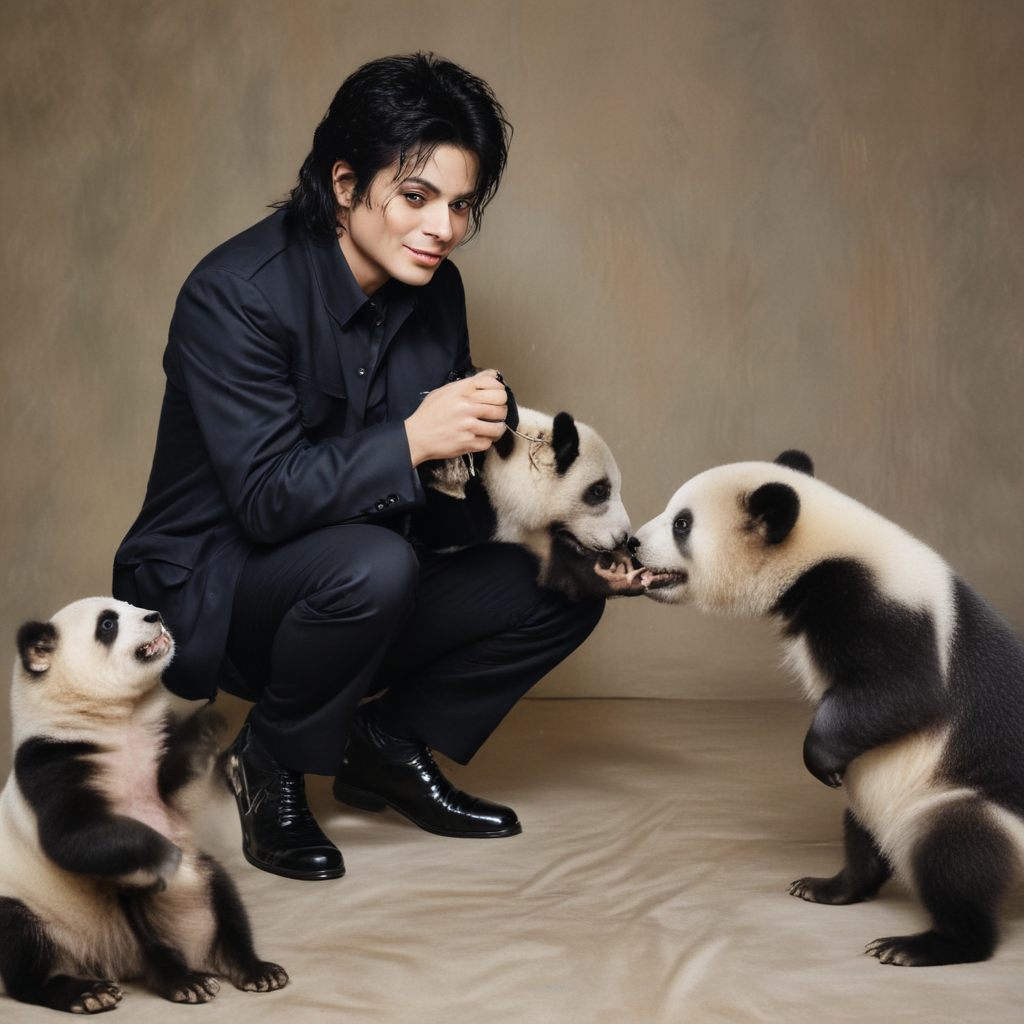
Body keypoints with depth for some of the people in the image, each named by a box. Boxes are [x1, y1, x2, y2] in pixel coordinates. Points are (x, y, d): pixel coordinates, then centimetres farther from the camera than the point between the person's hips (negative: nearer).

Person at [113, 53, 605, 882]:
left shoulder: (435, 292, -1)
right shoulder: (235, 294, -22)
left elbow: (451, 465, 6)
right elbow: (266, 498, -29)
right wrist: (410, 441, -35)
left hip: (359, 588, 7)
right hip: (211, 594, -7)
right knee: (370, 563, -38)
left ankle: (386, 741, 10)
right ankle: (271, 759, -8)